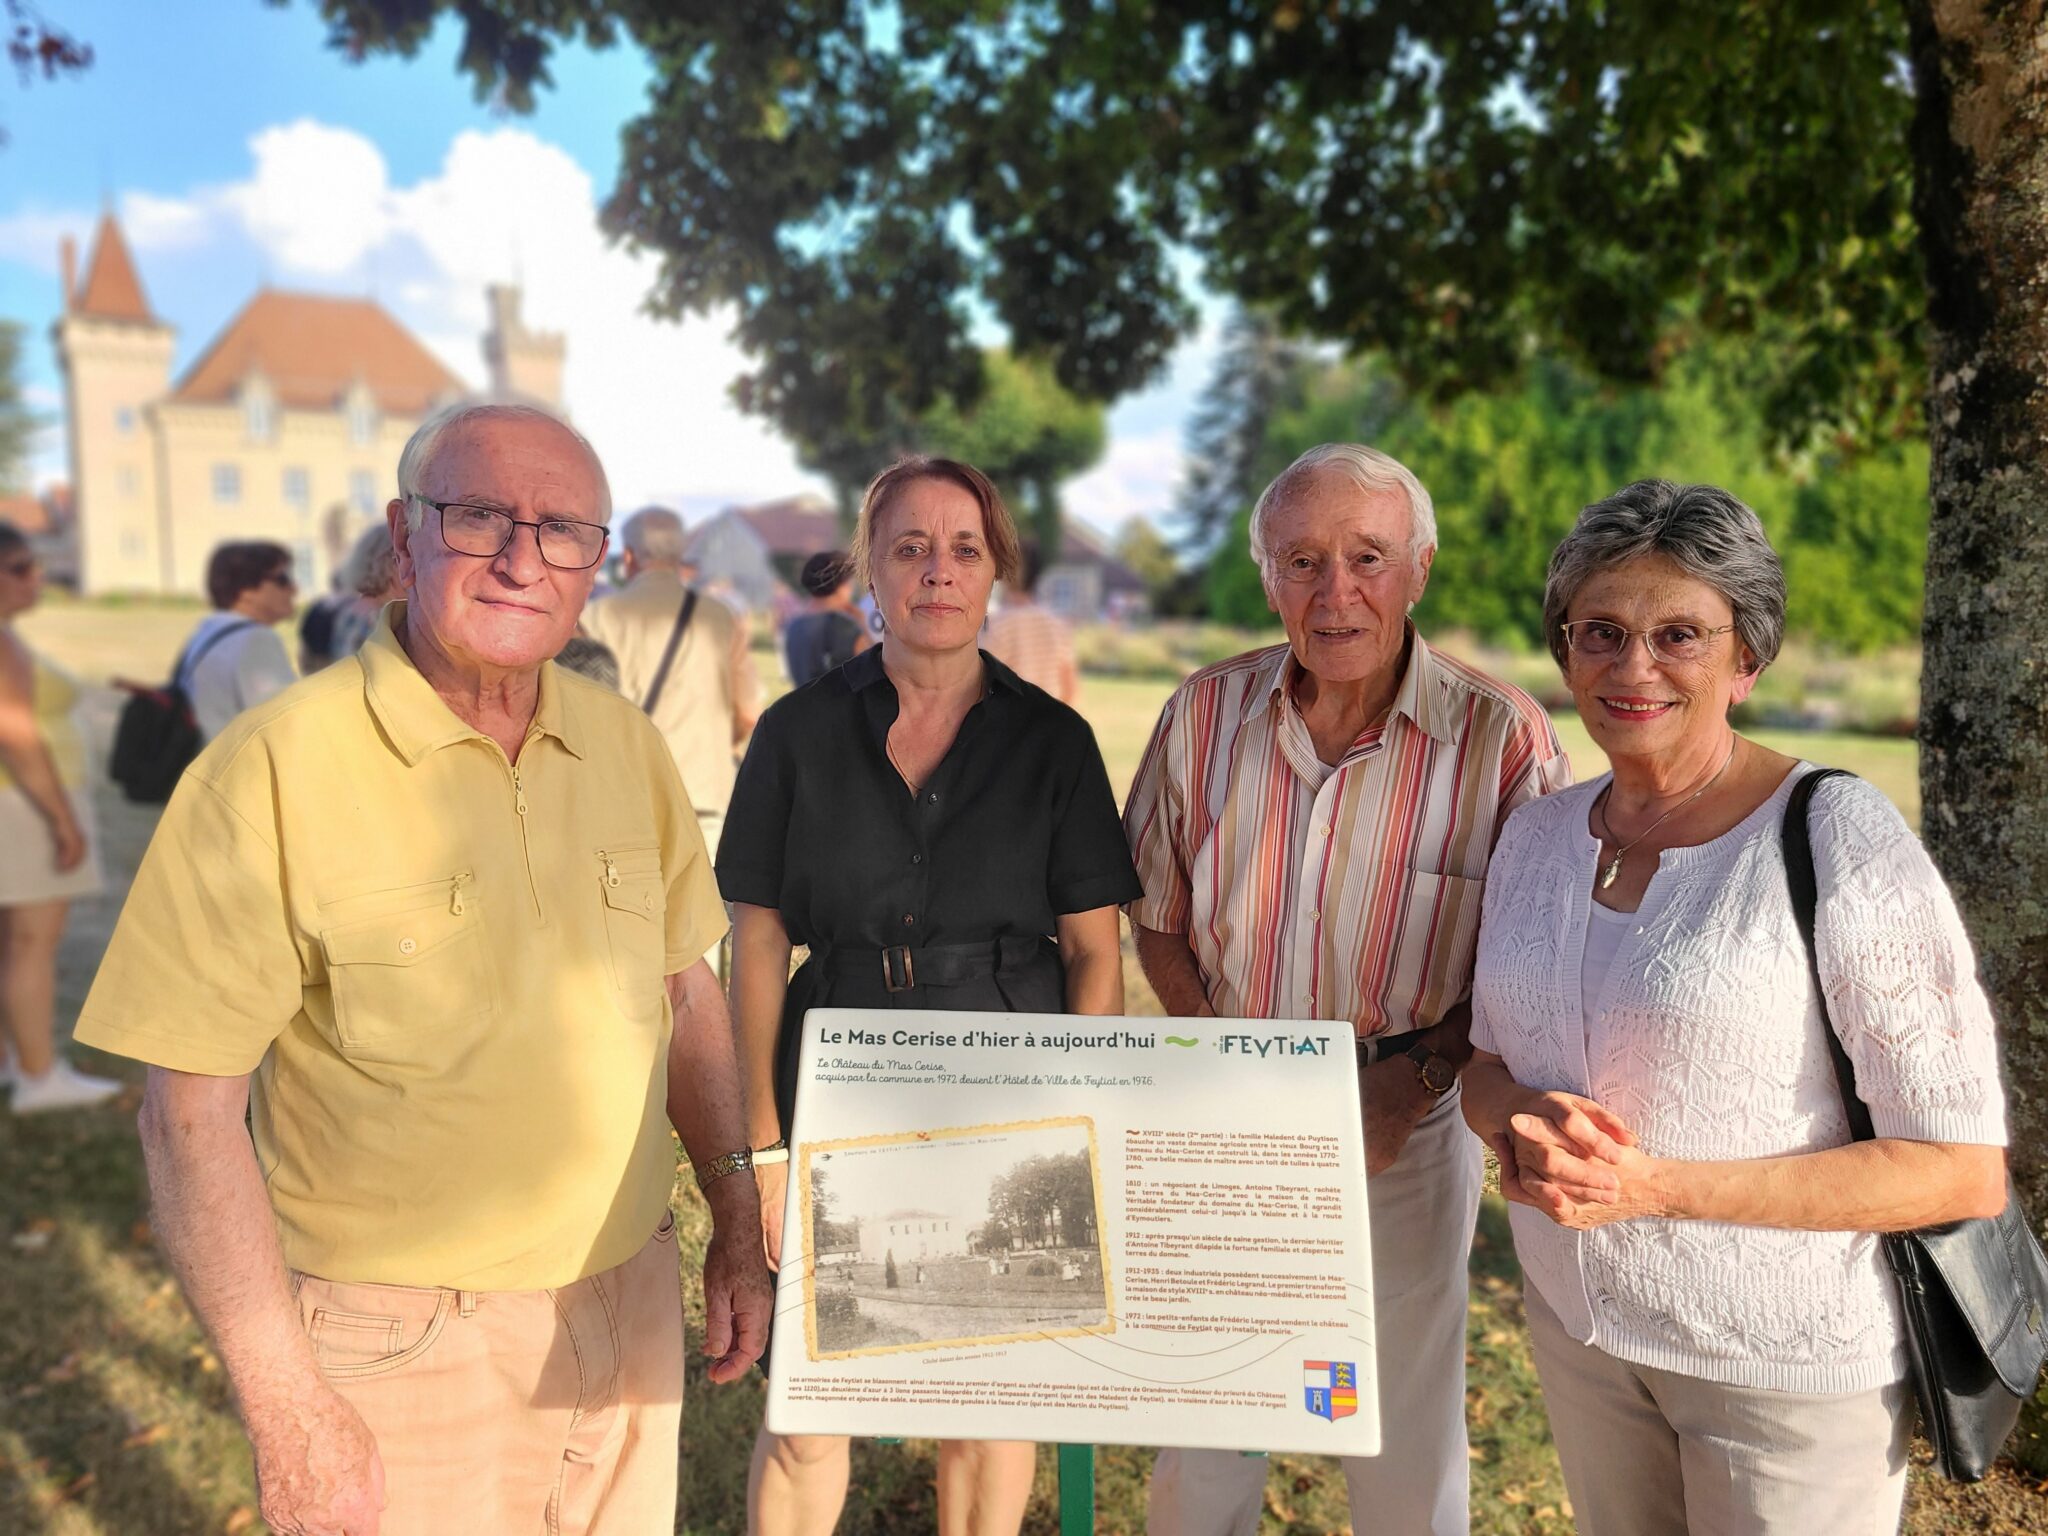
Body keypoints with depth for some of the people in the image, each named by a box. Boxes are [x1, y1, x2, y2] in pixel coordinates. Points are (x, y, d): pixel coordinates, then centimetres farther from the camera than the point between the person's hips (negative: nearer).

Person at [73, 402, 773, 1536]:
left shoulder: (625, 744, -1)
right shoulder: (273, 770, -17)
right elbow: (190, 1111, -15)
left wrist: (735, 1215, 7)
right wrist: (284, 1411, -14)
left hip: (630, 1310, 5)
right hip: (403, 1346, -4)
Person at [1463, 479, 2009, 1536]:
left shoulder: (1841, 841, -18)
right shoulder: (1537, 833, -2)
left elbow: (1965, 1170, -18)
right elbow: (1487, 1062, 8)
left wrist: (1657, 1186, -25)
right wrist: (1523, 1122, -15)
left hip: (1795, 1360, -5)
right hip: (1576, 1319, 5)